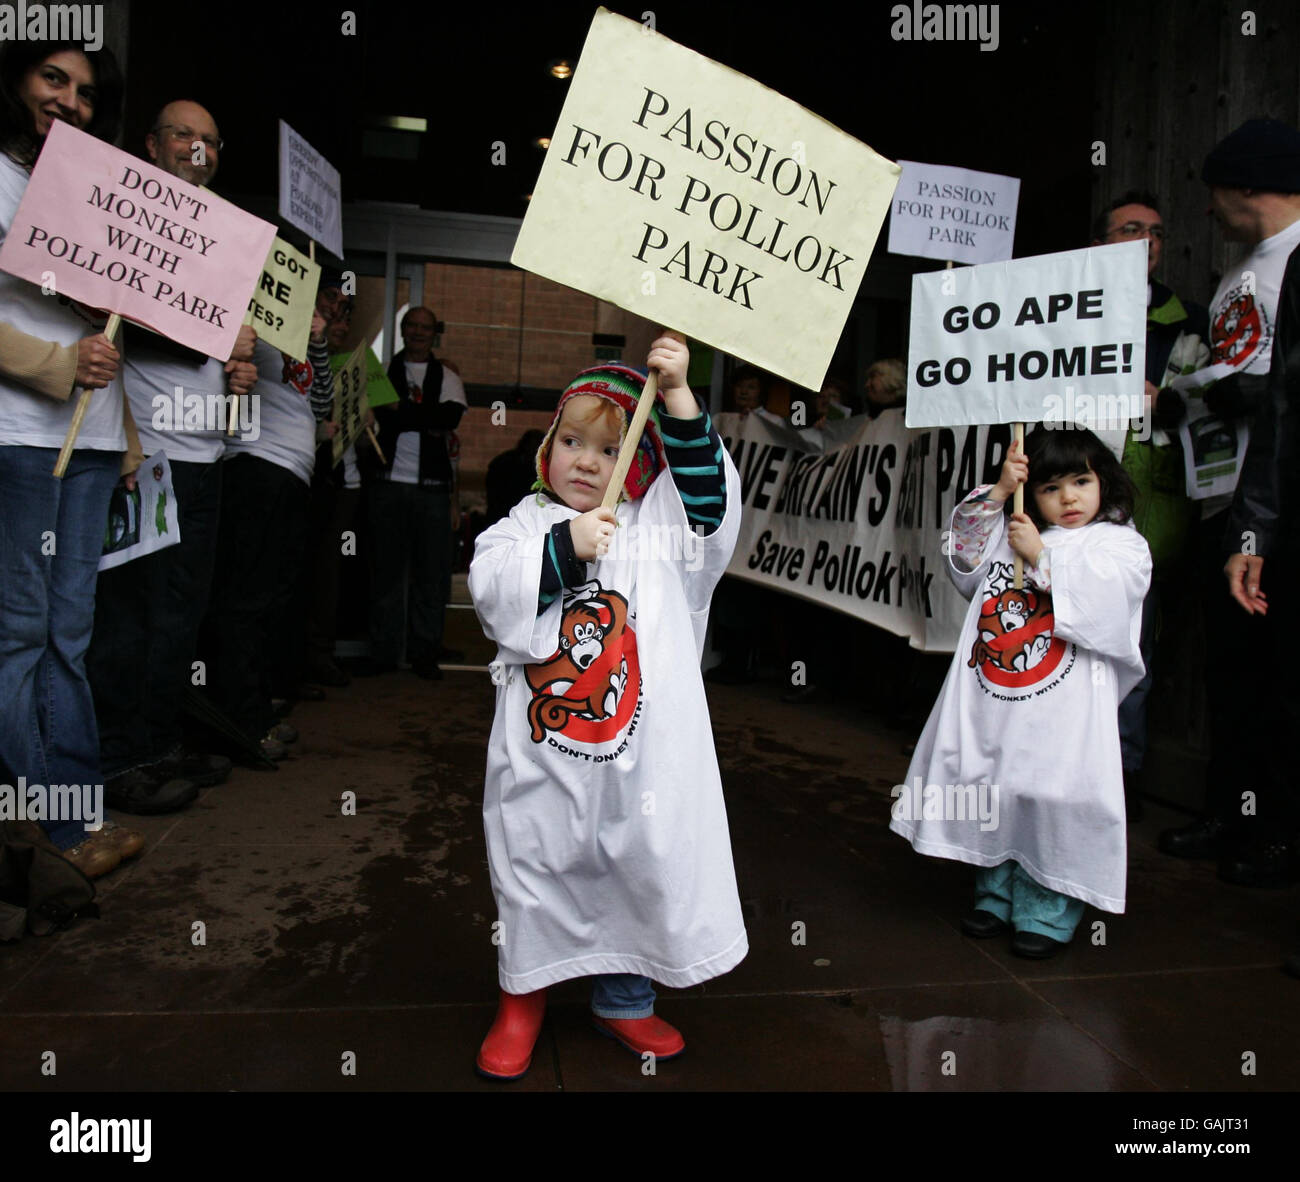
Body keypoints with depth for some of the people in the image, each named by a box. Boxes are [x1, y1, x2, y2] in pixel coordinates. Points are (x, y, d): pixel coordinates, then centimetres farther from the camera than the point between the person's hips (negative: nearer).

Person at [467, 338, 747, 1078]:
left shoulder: (659, 521, 4)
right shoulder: (527, 521, 4)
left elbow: (708, 494, -12)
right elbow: (492, 590, -10)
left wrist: (677, 395, -17)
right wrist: (564, 547, -23)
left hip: (641, 748, 0)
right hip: (544, 749, 0)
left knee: (645, 865, 12)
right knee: (536, 867, 15)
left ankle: (624, 999, 37)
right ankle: (525, 995, 39)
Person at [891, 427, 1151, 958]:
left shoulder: (1121, 543, 4)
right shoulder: (1010, 534, 16)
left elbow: (1104, 592, -12)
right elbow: (966, 553, 5)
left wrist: (1040, 556, -10)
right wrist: (998, 491, -2)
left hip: (1065, 710, -4)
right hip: (992, 698, 4)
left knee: (1054, 800, -3)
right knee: (988, 795, 10)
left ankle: (1049, 911, 16)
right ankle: (996, 895, 29)